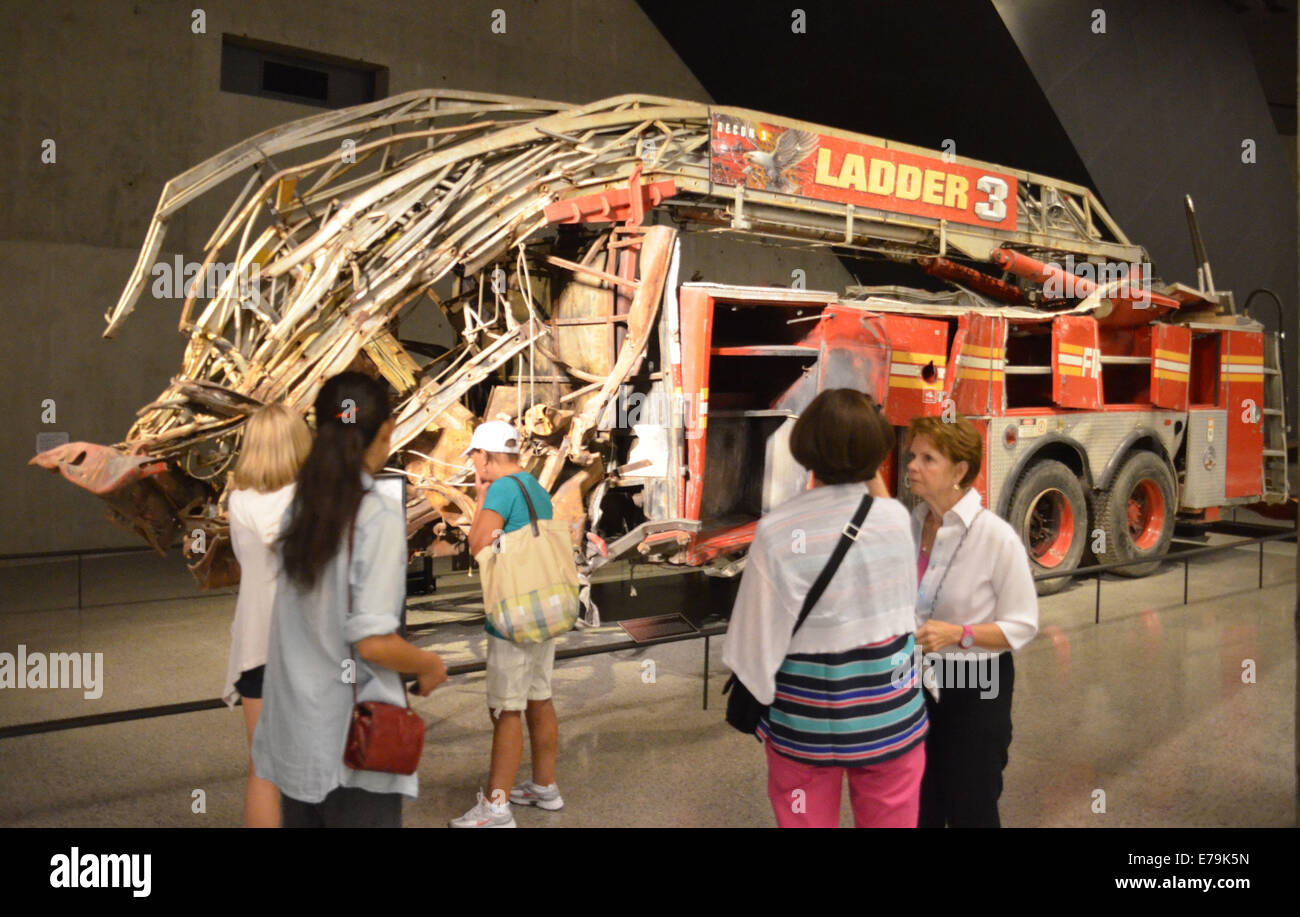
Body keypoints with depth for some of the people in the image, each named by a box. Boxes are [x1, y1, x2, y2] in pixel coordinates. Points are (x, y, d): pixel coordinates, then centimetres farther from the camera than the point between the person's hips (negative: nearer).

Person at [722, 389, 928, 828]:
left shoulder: (776, 531, -18)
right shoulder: (896, 517, -9)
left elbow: (757, 636, -16)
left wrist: (752, 703, 3)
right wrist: (874, 482, 10)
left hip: (806, 719, -2)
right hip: (889, 714, 2)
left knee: (806, 821, 17)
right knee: (890, 819, 18)